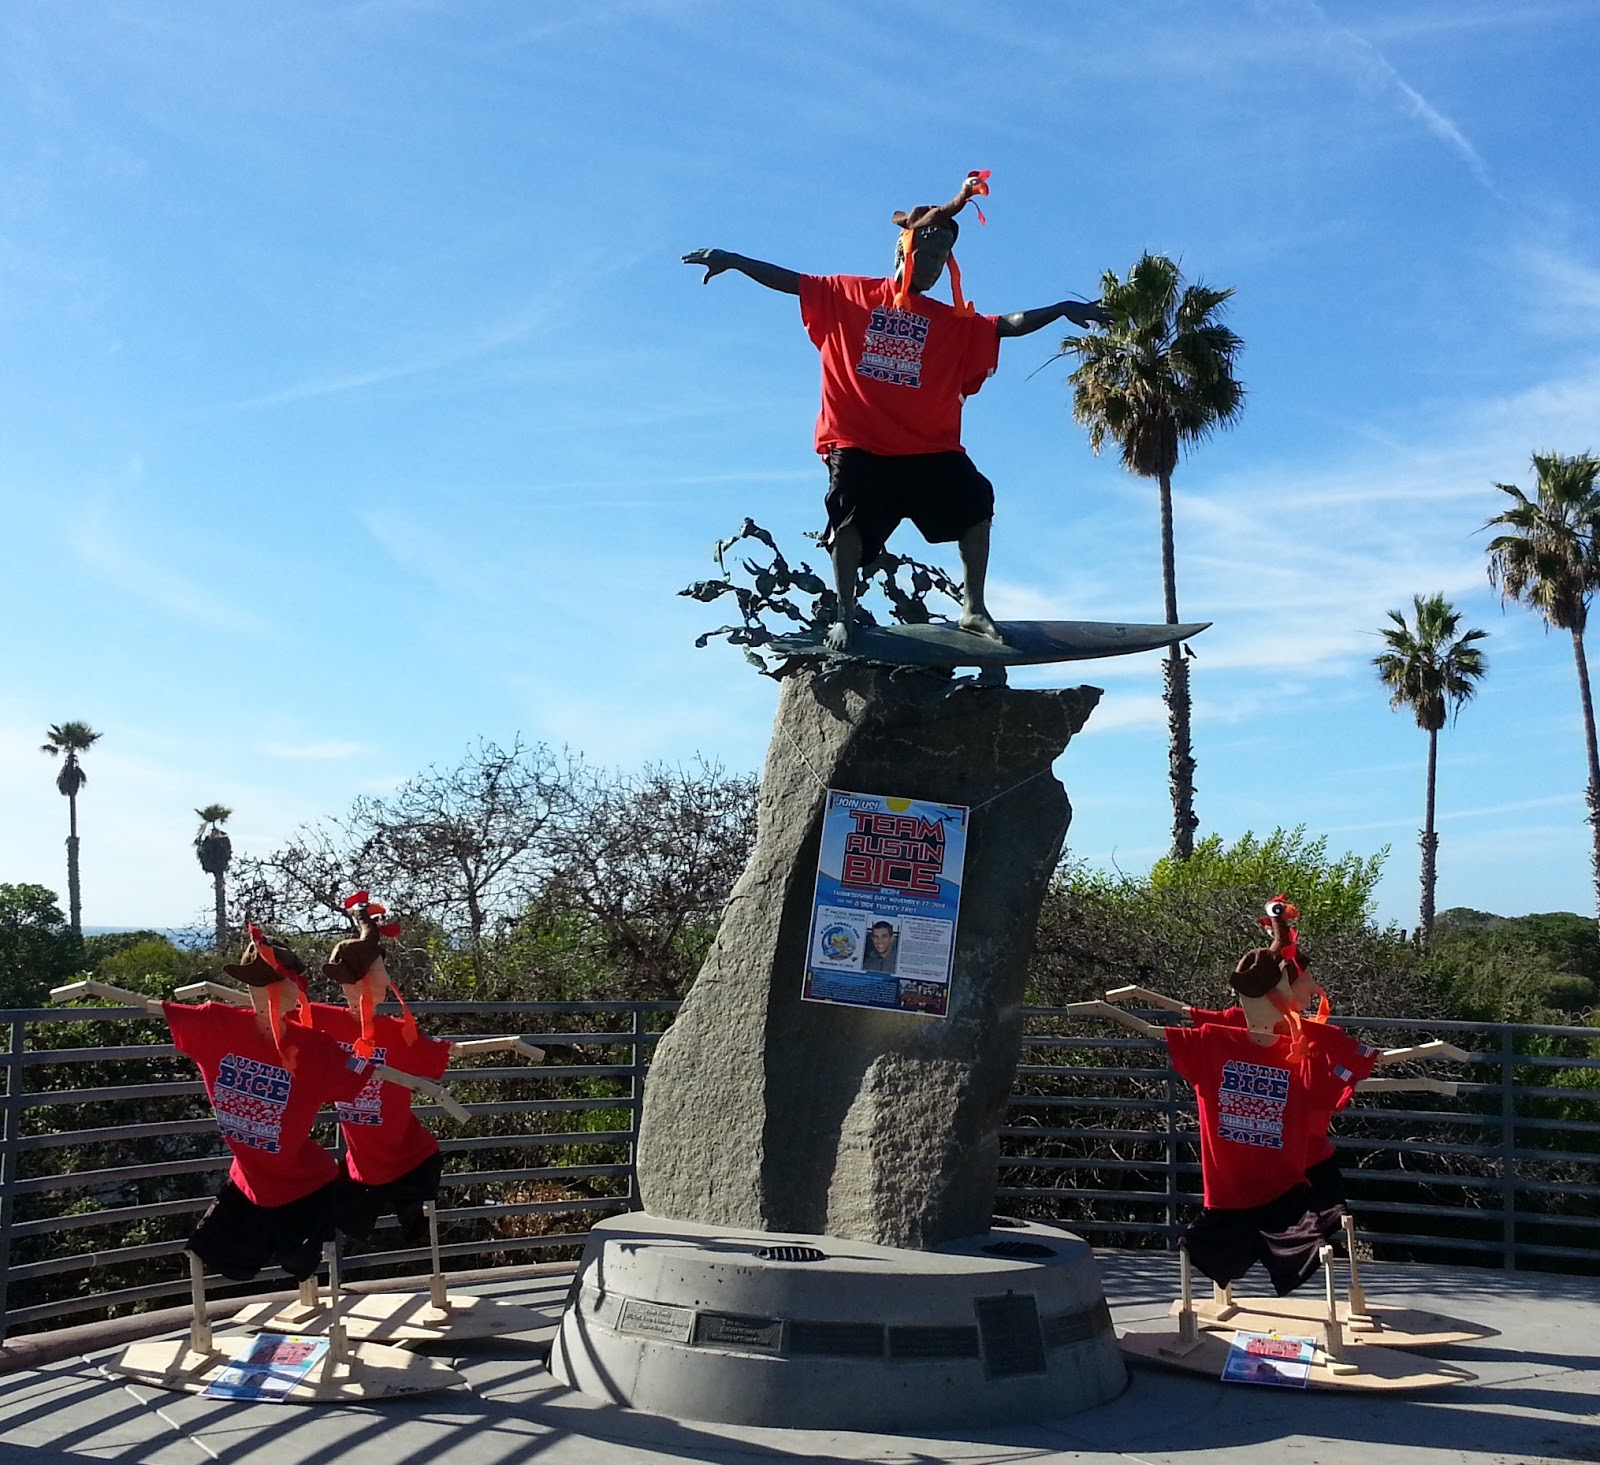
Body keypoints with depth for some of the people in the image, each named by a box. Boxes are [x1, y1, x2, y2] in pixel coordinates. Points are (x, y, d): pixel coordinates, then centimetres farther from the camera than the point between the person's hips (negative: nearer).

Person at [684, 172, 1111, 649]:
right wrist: (734, 260, -5)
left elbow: (1006, 325, 10)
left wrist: (1061, 310, -2)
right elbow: (791, 281, 6)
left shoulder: (952, 321, 14)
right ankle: (844, 618, 2)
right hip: (858, 442, -2)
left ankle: (973, 609, 3)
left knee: (976, 503, -7)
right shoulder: (850, 294, 8)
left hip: (931, 446, 3)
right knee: (851, 521, -9)